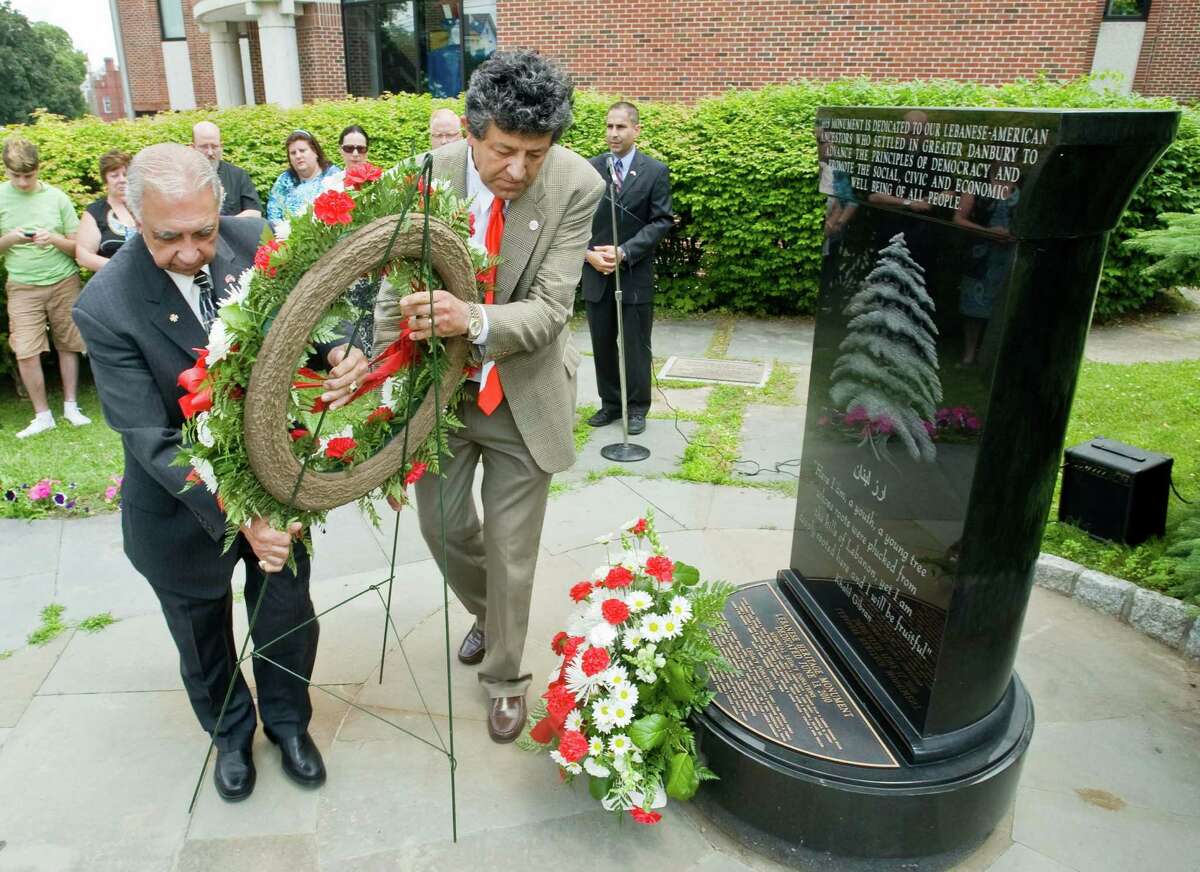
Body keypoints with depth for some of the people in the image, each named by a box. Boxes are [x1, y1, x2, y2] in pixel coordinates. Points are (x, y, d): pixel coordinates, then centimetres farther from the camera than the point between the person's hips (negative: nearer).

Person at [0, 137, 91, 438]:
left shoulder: (56, 197, -1)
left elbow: (77, 246, 3)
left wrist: (55, 239, -17)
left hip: (64, 282, 0)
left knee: (67, 345, 7)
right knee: (25, 352, -5)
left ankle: (71, 406, 22)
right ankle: (42, 415, 9)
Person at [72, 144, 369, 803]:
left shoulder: (257, 242, -17)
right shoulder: (104, 308, -25)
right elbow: (152, 442, -25)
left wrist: (340, 355, -33)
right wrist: (238, 515, -36)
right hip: (181, 509, -2)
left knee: (288, 621, 19)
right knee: (203, 642, 22)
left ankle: (287, 719, 49)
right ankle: (230, 732, 52)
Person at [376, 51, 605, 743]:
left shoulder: (577, 187, -19)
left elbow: (550, 309, -22)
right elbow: (395, 297, -10)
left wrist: (473, 319, -42)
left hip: (524, 394, -2)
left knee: (512, 554, 8)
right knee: (441, 525, 16)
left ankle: (505, 676, 35)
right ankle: (486, 615, 50)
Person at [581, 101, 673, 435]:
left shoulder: (656, 171, -2)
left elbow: (662, 221, -6)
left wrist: (624, 252, -16)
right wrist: (588, 253, -11)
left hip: (636, 273, -2)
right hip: (595, 272, 3)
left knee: (636, 345, 5)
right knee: (602, 343, 11)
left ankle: (637, 407, 18)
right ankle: (610, 403, 25)